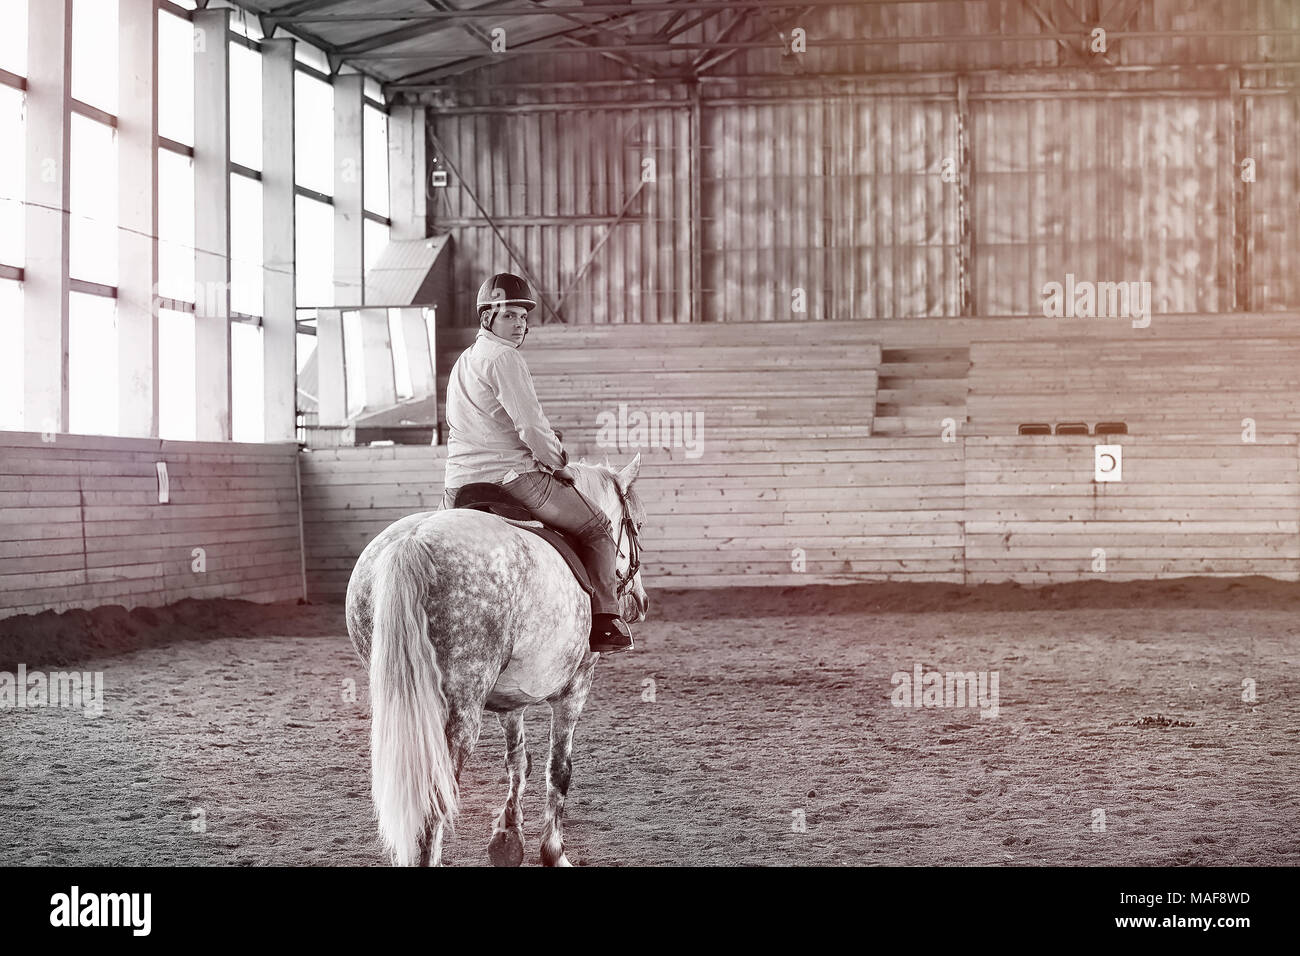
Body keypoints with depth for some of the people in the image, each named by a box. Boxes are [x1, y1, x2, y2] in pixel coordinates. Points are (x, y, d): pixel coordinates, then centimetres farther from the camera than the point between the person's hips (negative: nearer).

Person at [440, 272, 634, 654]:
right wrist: (559, 464, -1)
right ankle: (604, 620, -1)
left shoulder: (462, 362, 19)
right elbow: (531, 427, -19)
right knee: (597, 527, 5)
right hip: (511, 476, -8)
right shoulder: (504, 358, -11)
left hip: (458, 485, 8)